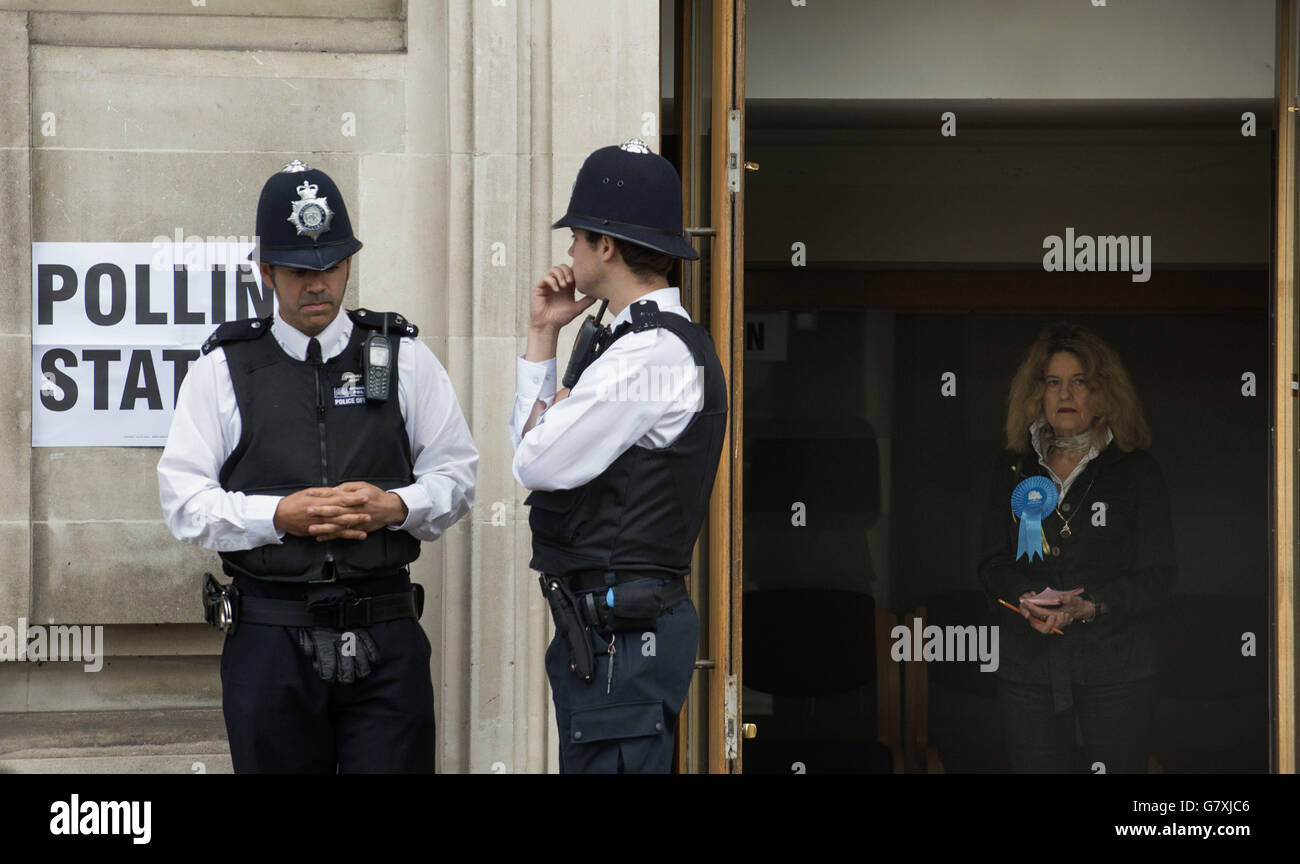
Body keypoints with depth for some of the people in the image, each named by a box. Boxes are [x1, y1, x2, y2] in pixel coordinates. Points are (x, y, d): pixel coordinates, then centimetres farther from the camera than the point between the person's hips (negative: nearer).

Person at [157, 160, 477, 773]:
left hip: (385, 636, 0)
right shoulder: (223, 370, 6)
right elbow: (184, 500, 1)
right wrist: (281, 514, -13)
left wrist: (395, 506, -10)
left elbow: (457, 473, 10)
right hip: (268, 641, 0)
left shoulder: (404, 359, 9)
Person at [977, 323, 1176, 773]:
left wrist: (1089, 607, -18)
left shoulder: (1136, 470, 2)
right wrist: (1027, 600, -13)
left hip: (1113, 668, -2)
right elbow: (993, 563, 9)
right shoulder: (1014, 469, 11)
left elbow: (1158, 576, -2)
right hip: (1028, 665, 3)